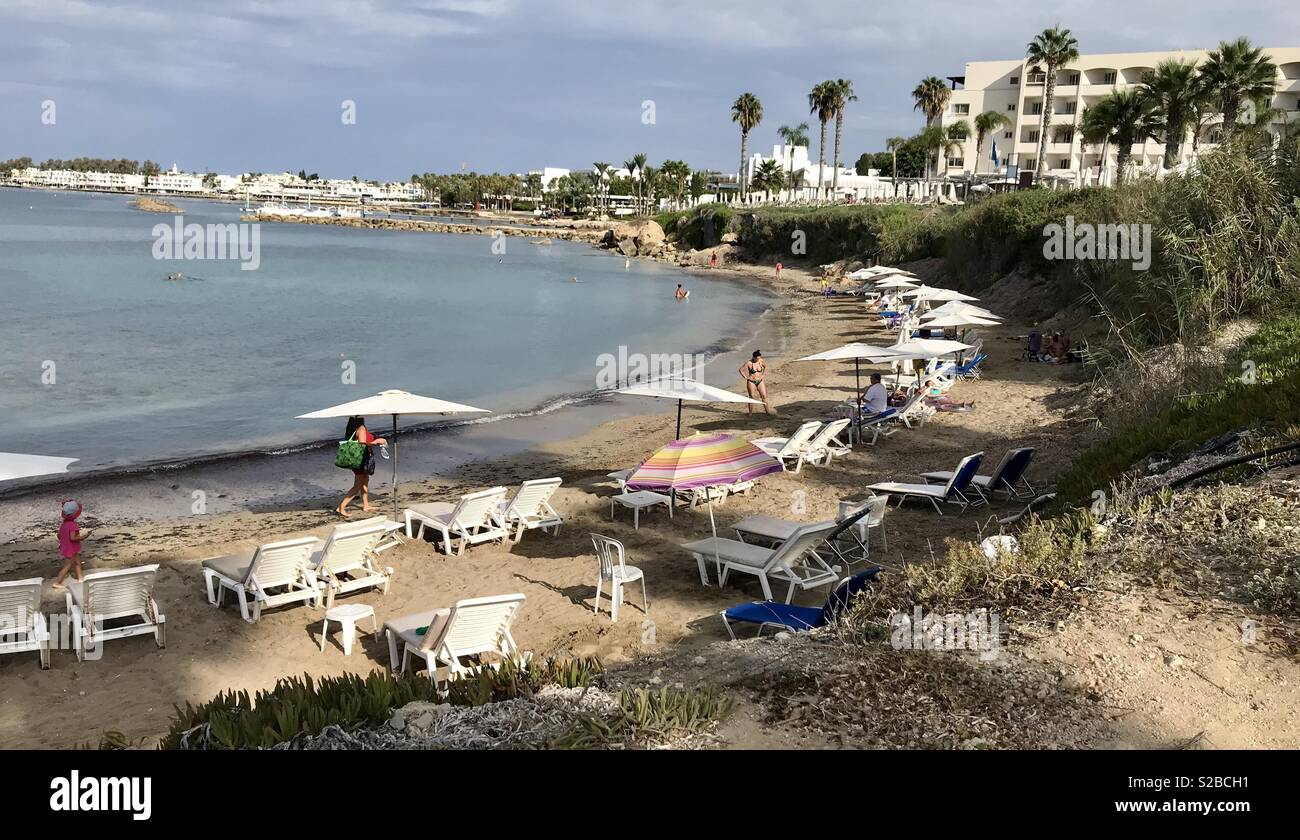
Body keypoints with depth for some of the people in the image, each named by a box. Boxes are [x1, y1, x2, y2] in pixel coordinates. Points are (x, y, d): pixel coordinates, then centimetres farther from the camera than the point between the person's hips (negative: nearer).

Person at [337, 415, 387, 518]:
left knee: (365, 481, 23)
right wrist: (377, 441, -17)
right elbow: (362, 445, -25)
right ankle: (341, 508, -4)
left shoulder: (352, 429, 7)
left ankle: (366, 506, 32)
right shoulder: (361, 428, -20)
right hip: (361, 460, -9)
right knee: (357, 486, -1)